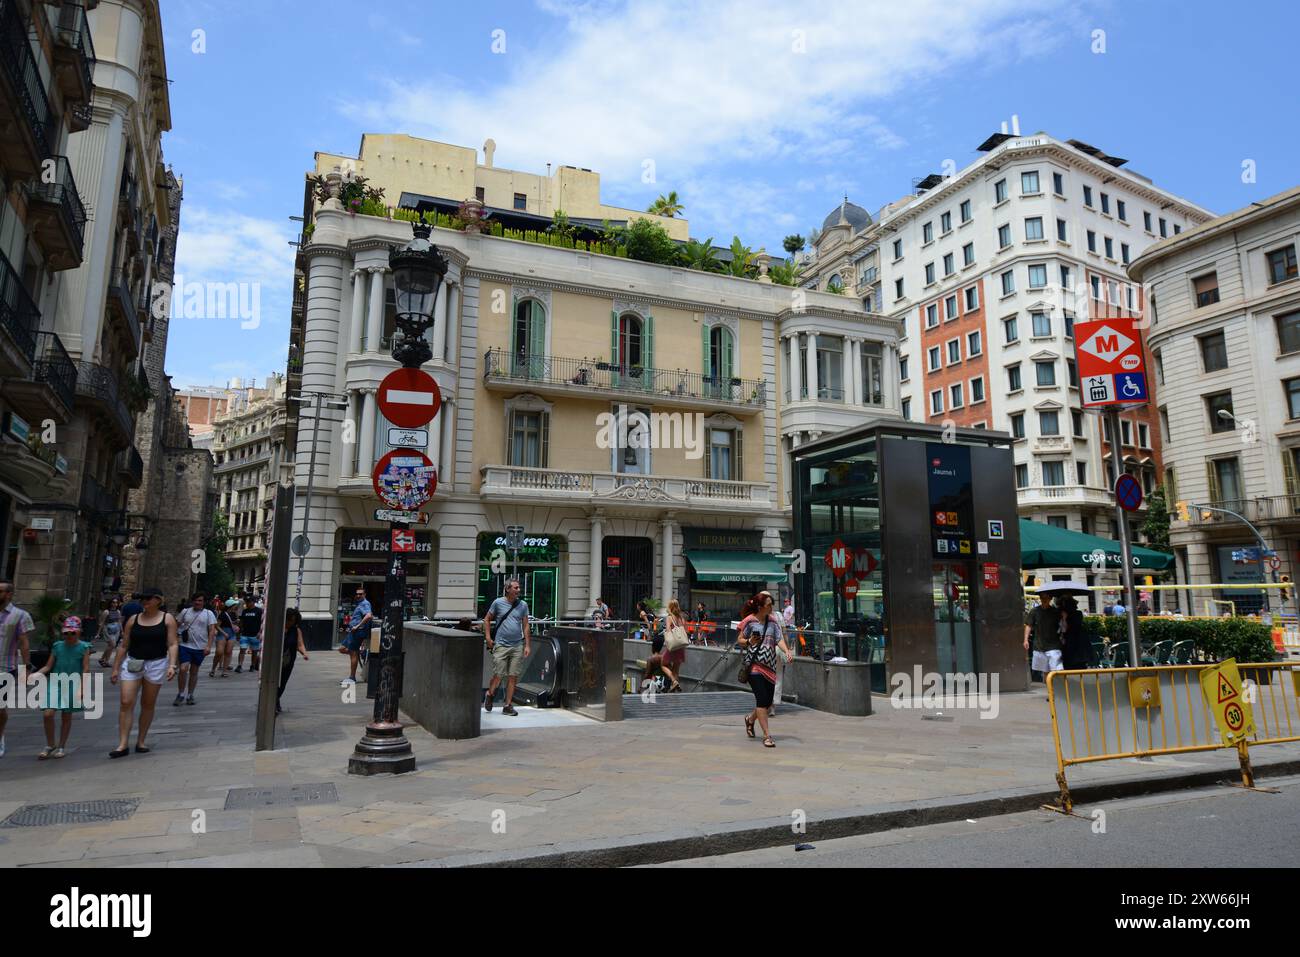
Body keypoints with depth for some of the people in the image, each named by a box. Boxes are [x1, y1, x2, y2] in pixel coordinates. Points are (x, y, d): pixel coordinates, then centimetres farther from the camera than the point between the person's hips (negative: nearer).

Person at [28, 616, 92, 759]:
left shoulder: (83, 647, -3)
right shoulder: (57, 646, 5)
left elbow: (86, 670, -5)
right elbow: (48, 666, 8)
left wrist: (81, 688, -14)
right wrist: (36, 674, -11)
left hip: (72, 686, -2)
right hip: (55, 684, 2)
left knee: (67, 716, 7)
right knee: (48, 714, -9)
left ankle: (61, 747, 21)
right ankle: (50, 745, 10)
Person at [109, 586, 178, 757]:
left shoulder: (167, 619, -1)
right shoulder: (133, 619, 5)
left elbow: (172, 644, -5)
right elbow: (123, 645, 9)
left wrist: (172, 665, -17)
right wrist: (115, 668, 7)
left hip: (156, 664, -2)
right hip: (132, 663, 2)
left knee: (148, 705, 8)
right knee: (126, 703, -7)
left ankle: (140, 742, 19)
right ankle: (123, 744, -2)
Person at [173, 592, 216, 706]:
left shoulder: (208, 613, 1)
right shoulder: (185, 612, 5)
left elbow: (212, 630, -5)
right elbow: (176, 625, 14)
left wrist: (208, 646, -14)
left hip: (200, 648, 0)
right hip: (185, 646, 0)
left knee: (194, 671, 9)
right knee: (183, 669, -11)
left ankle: (190, 695, 21)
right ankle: (180, 694, 5)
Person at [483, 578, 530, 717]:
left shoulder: (523, 605, 6)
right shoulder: (498, 603, -1)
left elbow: (525, 626, 8)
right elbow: (487, 620, 8)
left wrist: (527, 645, 4)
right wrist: (488, 638, 0)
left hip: (517, 646, 3)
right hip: (501, 645, -2)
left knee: (513, 677, 4)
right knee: (498, 675, -2)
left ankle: (508, 706, 13)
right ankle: (489, 695, 28)